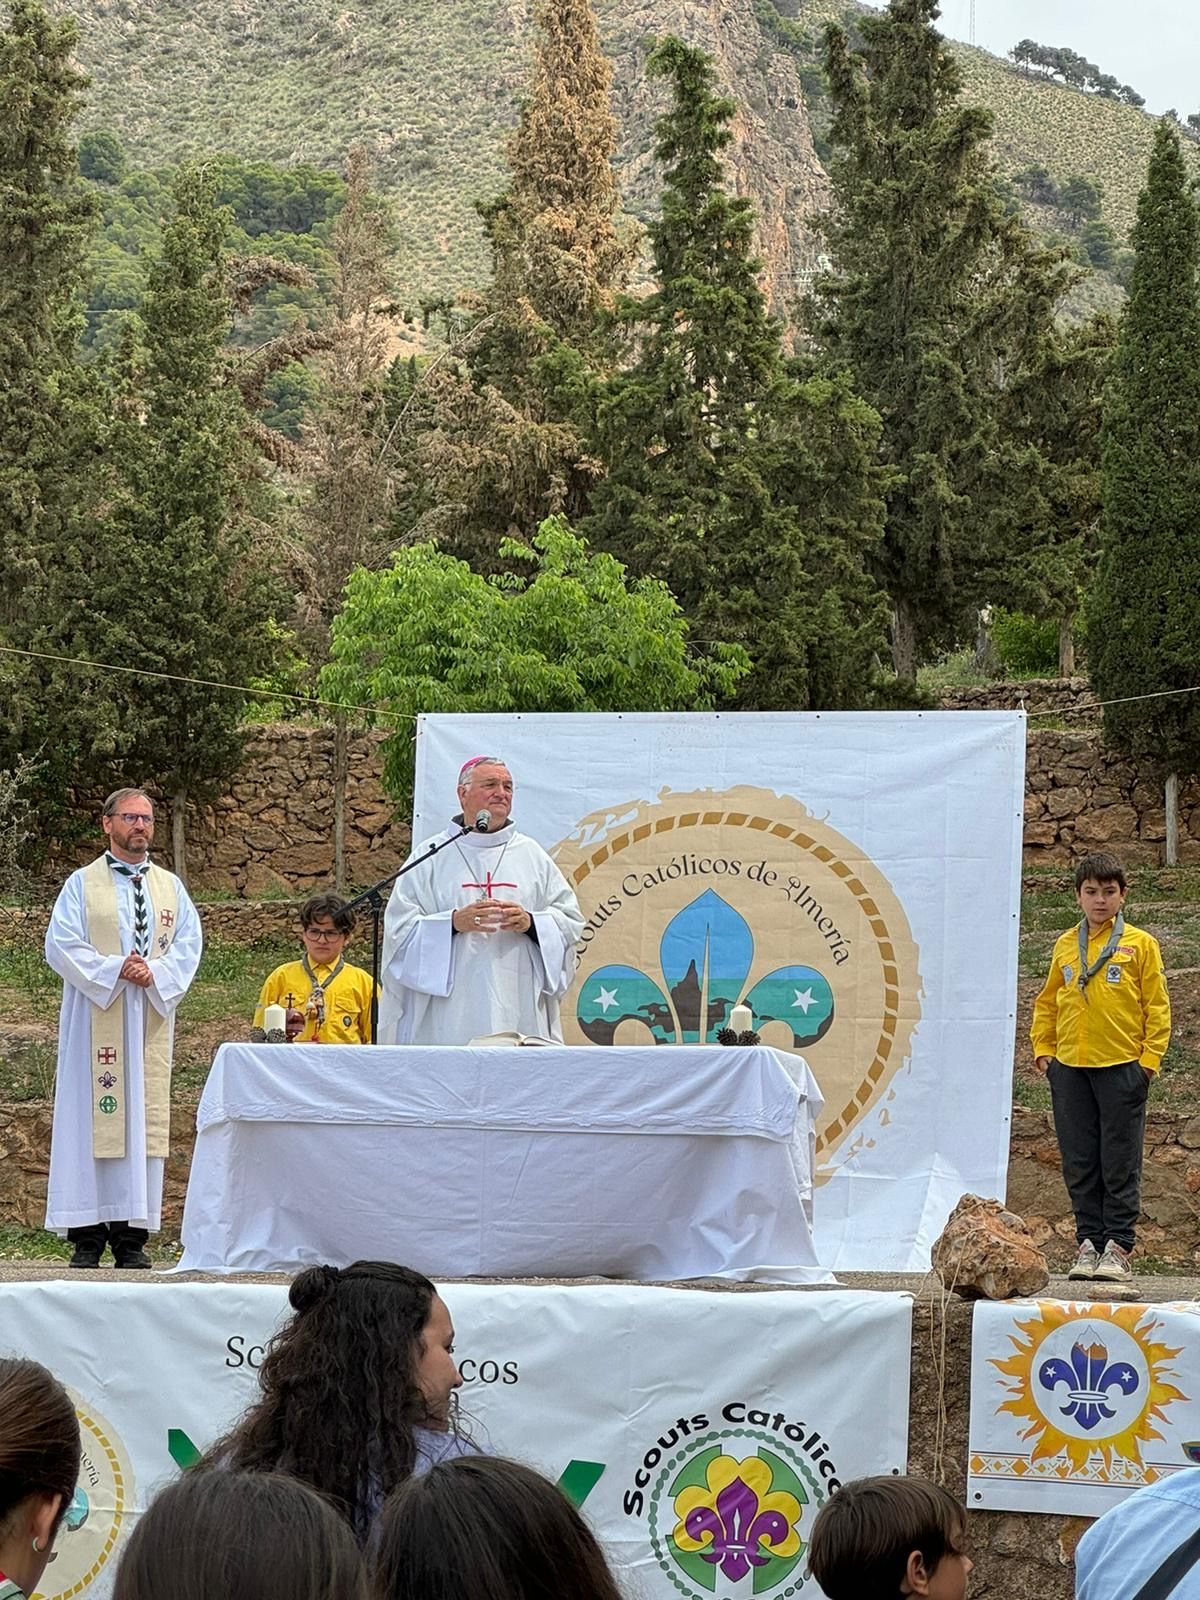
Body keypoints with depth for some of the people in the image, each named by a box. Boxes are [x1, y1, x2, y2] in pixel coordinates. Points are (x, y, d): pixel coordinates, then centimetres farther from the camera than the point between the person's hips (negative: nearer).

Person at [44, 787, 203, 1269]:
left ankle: (132, 1236, 2)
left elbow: (188, 945, 7)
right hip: (95, 1019, -3)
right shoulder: (82, 884, 4)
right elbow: (61, 945, -4)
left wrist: (154, 973, -12)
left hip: (151, 1018, 3)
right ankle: (87, 1236, -4)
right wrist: (114, 970, -15)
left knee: (145, 1116, 0)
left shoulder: (171, 887, 14)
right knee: (91, 1116, -6)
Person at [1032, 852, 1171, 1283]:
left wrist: (1149, 1058, -5)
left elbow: (1156, 1006, 1)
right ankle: (1088, 1243, 11)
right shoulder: (1065, 946, 12)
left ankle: (1118, 1248, 3)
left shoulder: (1140, 944, 2)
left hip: (1122, 1066, -4)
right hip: (1069, 1069, 4)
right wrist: (1043, 1048, 9)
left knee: (1120, 1163, -1)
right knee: (1079, 1163, 5)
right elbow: (1047, 1002, 19)